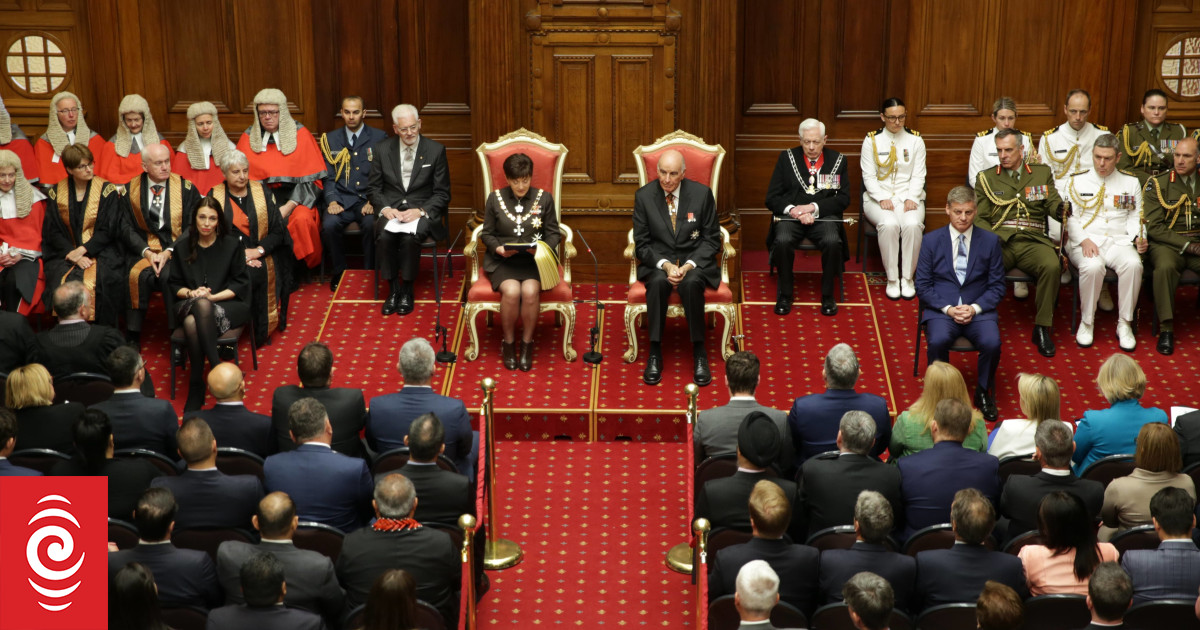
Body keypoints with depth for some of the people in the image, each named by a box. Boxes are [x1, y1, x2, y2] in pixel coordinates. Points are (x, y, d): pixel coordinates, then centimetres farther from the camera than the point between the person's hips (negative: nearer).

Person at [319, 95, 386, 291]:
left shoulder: (379, 138, 6)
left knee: (371, 224, -33)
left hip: (368, 199, -2)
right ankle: (339, 271, -7)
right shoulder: (331, 139, 12)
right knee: (329, 225, -29)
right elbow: (327, 177, 8)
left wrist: (373, 201, -13)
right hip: (342, 199, 2)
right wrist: (332, 201, -10)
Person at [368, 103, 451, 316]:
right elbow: (373, 188, 11)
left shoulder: (436, 150, 1)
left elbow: (442, 194, 2)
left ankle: (407, 290, -14)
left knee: (409, 238, -34)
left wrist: (420, 211, -15)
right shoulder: (382, 149, 7)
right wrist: (385, 208, -10)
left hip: (422, 212, -2)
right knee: (384, 237, -31)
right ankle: (393, 289, -13)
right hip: (391, 210, 2)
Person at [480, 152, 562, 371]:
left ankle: (527, 343, -10)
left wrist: (542, 248, -12)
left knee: (530, 291, -32)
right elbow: (487, 234, 9)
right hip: (502, 261, 0)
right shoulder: (495, 198, 7)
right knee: (512, 291, -31)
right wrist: (498, 248, -12)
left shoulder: (544, 199, 6)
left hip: (533, 260, 0)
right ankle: (508, 342, -8)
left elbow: (553, 234, 8)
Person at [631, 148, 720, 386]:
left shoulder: (702, 193, -3)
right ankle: (655, 354, -25)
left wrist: (688, 266, -15)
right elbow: (641, 244, 0)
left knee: (691, 283, -35)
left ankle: (699, 353, -22)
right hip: (658, 261, 1)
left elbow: (712, 240, 1)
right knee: (658, 282, -34)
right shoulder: (644, 196, -2)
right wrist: (666, 265, -18)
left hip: (695, 261, 0)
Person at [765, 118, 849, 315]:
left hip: (823, 216, 0)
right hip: (790, 215, 0)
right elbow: (772, 198, 5)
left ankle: (828, 295, -12)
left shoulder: (837, 160, 9)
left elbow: (843, 199, 1)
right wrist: (793, 210, -15)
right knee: (783, 241, -32)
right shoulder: (786, 158, 9)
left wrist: (814, 208, -12)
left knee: (833, 242, -32)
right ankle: (785, 294, -12)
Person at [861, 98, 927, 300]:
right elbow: (869, 177, -1)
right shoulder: (871, 141, 3)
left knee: (912, 224, -33)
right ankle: (892, 279, -24)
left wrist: (911, 198, -14)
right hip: (879, 196, -1)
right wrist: (882, 199, -16)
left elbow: (918, 175, 3)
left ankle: (908, 278, -21)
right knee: (889, 224, -34)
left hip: (908, 196, 1)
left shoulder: (915, 140, 7)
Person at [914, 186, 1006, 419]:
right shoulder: (932, 241, 5)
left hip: (979, 310, 1)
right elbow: (923, 285, 3)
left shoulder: (990, 241, 6)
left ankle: (983, 393, -3)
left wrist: (975, 308, -11)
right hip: (941, 309, 0)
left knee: (992, 343, -29)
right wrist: (948, 308, -12)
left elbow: (997, 286, 6)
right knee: (938, 341, -32)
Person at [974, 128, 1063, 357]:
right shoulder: (986, 178, 17)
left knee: (1052, 266, -33)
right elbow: (980, 218, 11)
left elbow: (1053, 205, 10)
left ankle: (1042, 328, -19)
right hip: (999, 241, 0)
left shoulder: (1042, 173, 18)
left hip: (1033, 241, 1)